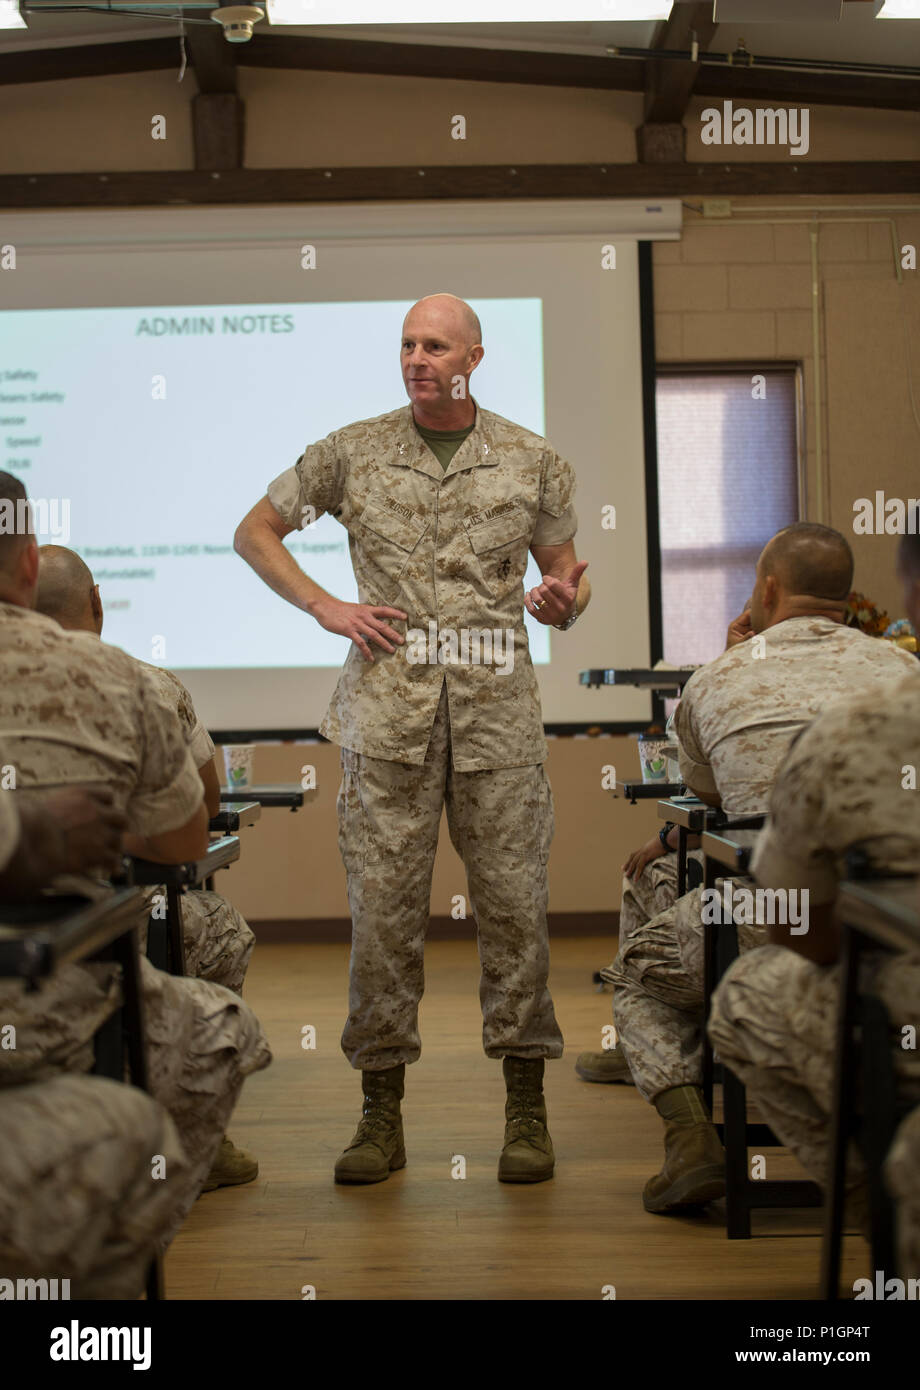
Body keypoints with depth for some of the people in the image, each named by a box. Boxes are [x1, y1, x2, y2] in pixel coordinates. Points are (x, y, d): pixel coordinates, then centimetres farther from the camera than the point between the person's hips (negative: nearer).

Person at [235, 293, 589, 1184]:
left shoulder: (532, 463, 9)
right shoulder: (354, 452, 7)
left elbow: (567, 575, 17)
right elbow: (255, 530, 15)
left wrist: (563, 600, -8)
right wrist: (325, 608, 2)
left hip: (496, 709, 0)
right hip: (388, 710, 0)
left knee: (512, 902, 1)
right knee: (383, 907, 0)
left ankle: (526, 1111, 12)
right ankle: (381, 1116, 11)